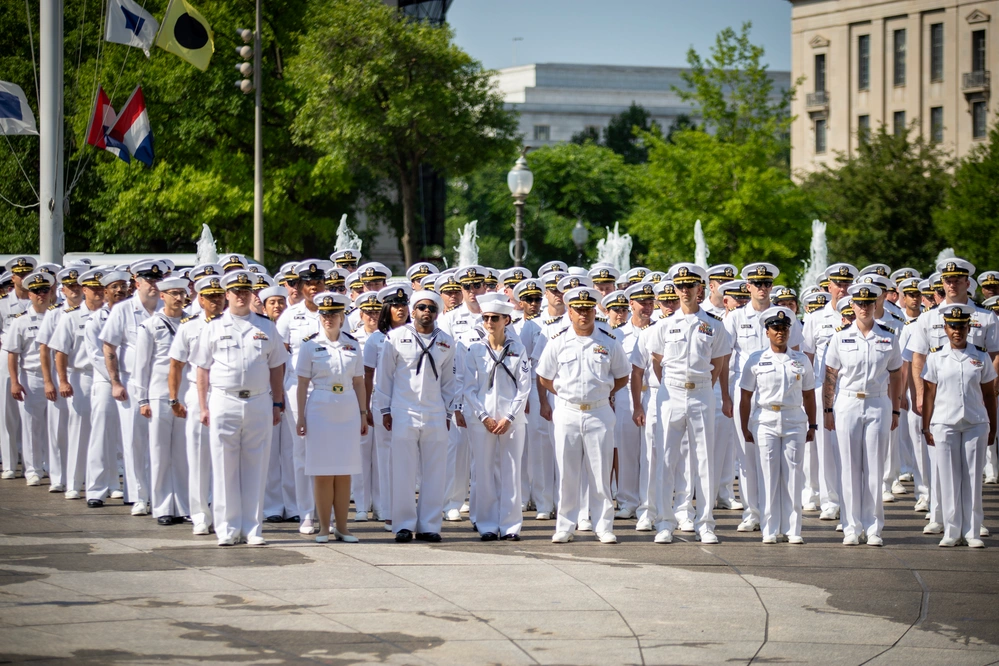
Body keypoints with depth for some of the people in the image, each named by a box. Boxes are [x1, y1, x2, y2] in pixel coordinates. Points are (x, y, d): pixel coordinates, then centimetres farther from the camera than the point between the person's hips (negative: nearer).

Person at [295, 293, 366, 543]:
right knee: (323, 473, -1)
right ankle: (324, 528, 6)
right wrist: (301, 417, -5)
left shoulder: (353, 345, 8)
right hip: (320, 412, -2)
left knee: (344, 473, 5)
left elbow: (359, 382, 11)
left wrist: (363, 414, 8)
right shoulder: (311, 345, 0)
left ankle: (342, 527, 10)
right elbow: (303, 384, -1)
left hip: (348, 412, 2)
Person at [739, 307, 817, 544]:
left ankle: (792, 529, 5)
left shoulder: (801, 361, 9)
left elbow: (808, 395, 13)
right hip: (765, 420, -1)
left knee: (793, 474, 0)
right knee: (769, 474, -2)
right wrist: (745, 427, -1)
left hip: (794, 421, 1)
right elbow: (746, 396, 3)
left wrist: (812, 425, 8)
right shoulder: (756, 360, 4)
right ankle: (770, 530, 4)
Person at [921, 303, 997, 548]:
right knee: (949, 478, 1)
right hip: (944, 424, -1)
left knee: (973, 477, 2)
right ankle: (951, 532, 8)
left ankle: (972, 532, 8)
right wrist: (926, 427, 1)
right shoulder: (936, 357, 2)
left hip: (976, 424, 1)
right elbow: (929, 393, 4)